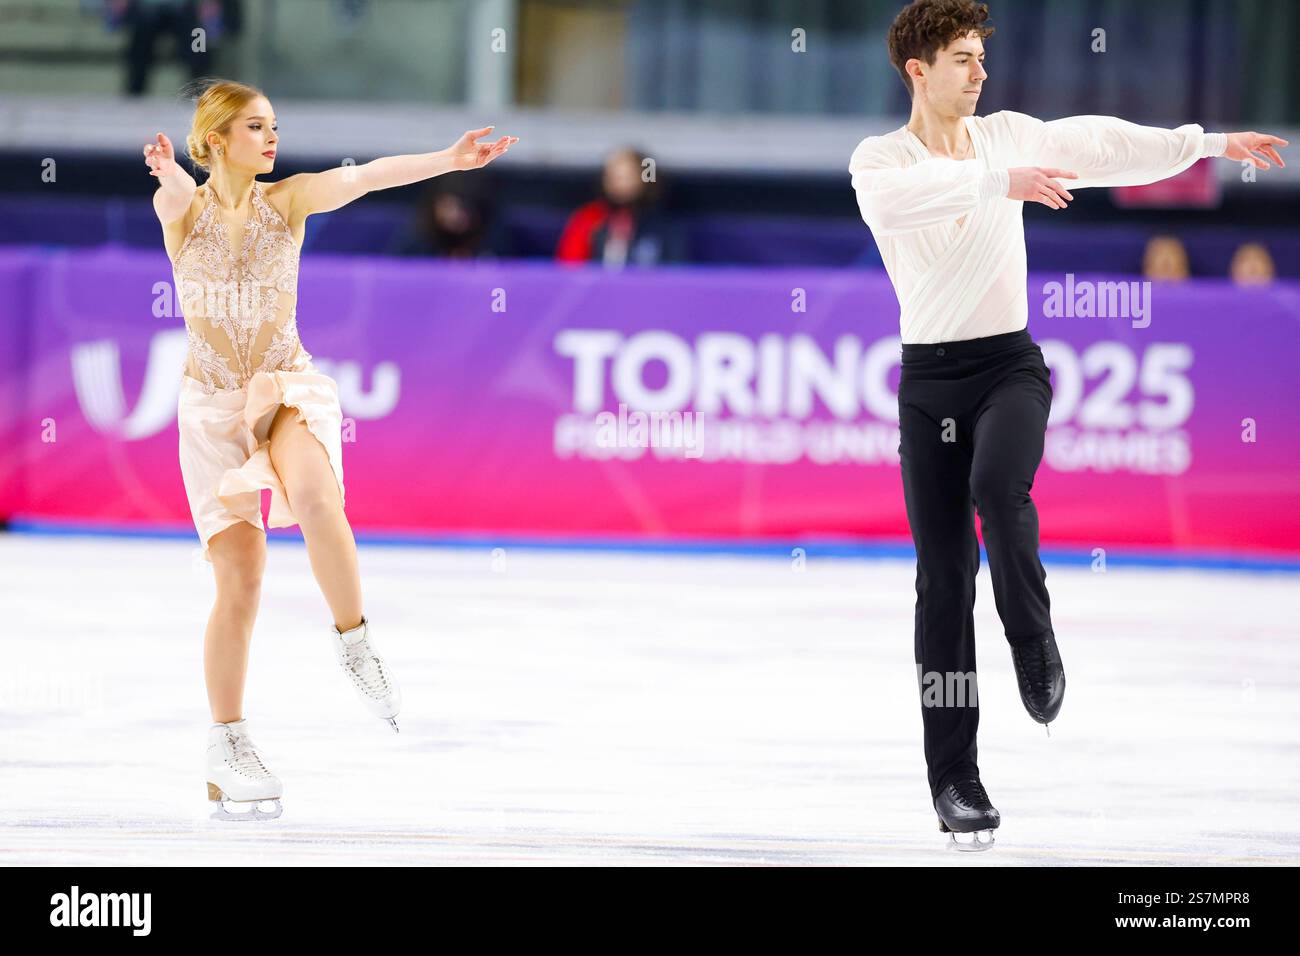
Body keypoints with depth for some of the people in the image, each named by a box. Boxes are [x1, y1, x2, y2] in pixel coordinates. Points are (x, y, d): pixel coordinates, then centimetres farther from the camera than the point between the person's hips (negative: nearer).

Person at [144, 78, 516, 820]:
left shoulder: (288, 200, -1)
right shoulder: (181, 208, -5)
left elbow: (366, 176, -17)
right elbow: (178, 191, -28)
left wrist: (447, 160, -34)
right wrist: (168, 172, -54)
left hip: (290, 389, 0)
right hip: (214, 403, 0)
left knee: (316, 499, -33)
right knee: (241, 579, -6)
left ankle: (354, 640, -12)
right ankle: (229, 746, 9)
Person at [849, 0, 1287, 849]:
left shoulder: (1010, 137, 6)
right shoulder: (879, 159, -4)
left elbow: (1100, 144, -2)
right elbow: (897, 200, -26)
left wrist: (1208, 143, -12)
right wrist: (1000, 181, -39)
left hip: (1010, 365, 1)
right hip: (930, 374, -1)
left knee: (998, 487, -31)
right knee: (943, 578, -2)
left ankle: (1034, 643, -7)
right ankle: (954, 775, 3)